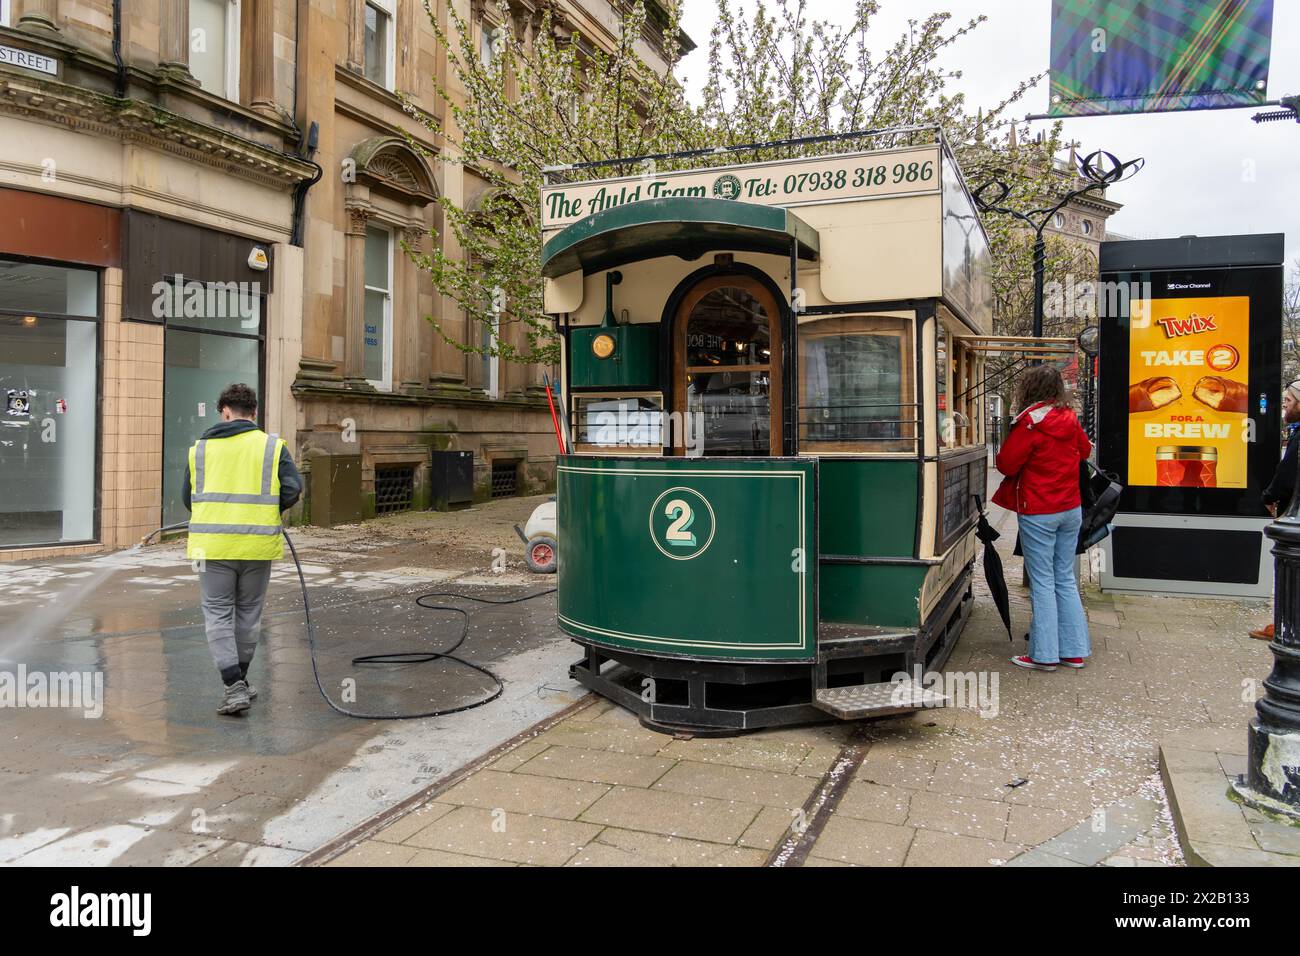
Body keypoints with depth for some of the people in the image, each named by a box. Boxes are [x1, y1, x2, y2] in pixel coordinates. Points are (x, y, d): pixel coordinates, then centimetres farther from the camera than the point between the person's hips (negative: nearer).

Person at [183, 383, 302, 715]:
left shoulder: (200, 448, 6)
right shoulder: (273, 447, 0)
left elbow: (188, 498, 10)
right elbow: (293, 489, -9)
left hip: (212, 545, 0)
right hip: (258, 545, 0)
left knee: (218, 614, 7)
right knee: (248, 613, 15)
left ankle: (234, 687, -5)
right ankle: (239, 681, 28)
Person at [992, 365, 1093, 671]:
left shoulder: (1029, 423, -15)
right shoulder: (1070, 419, 4)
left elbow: (1006, 463, -12)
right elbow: (1084, 450, 21)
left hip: (1038, 513, -6)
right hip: (1071, 509, 6)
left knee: (1042, 582, -1)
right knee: (1065, 579, 13)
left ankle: (1044, 654, 4)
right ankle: (1075, 649, 17)